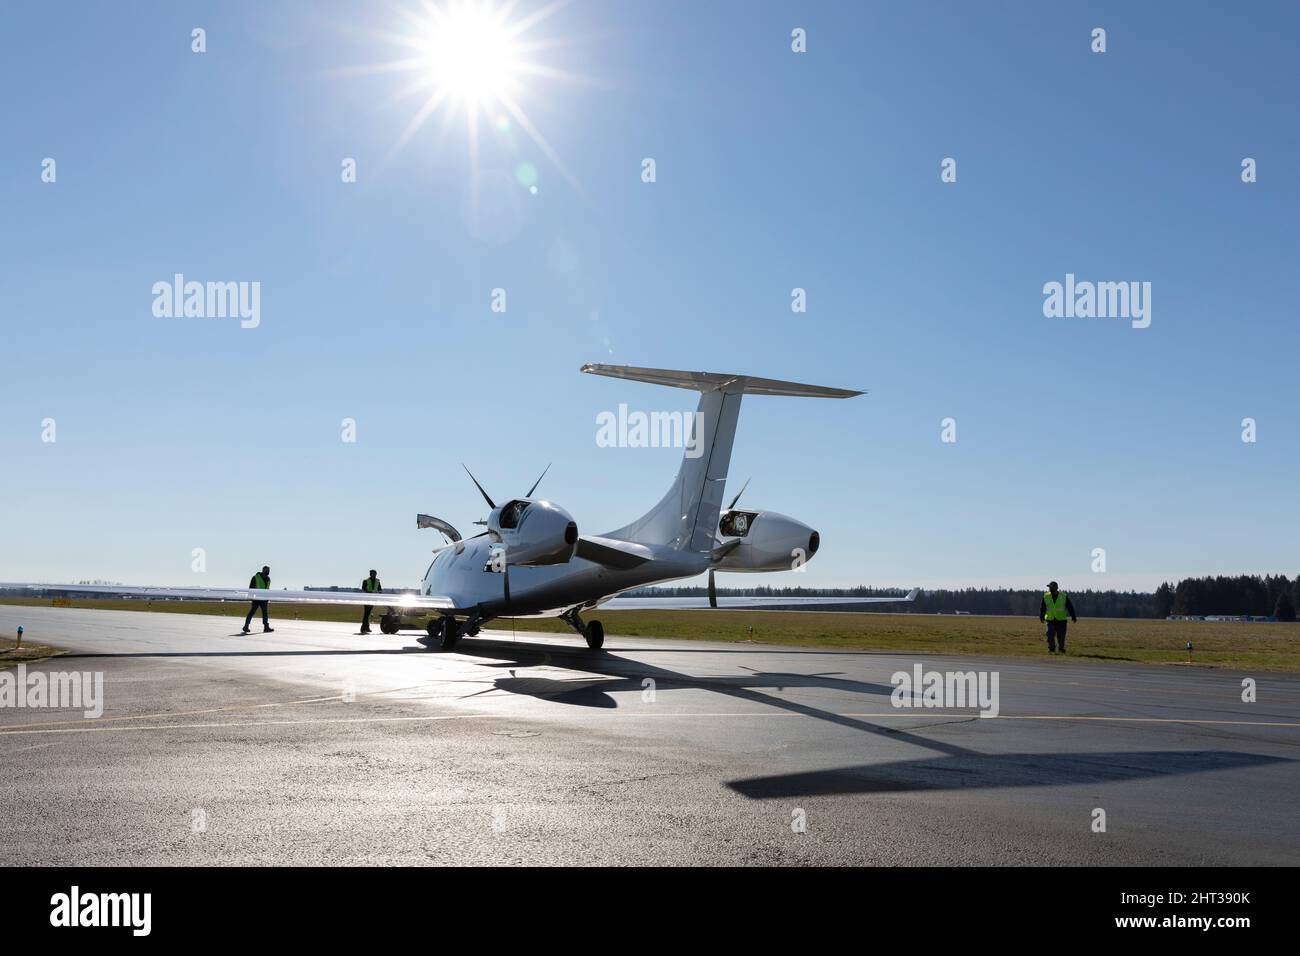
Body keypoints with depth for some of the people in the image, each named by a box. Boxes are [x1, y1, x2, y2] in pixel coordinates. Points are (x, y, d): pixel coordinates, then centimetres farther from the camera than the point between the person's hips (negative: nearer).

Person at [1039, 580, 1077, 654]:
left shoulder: (1064, 596, -2)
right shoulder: (1046, 596, 1)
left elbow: (1070, 607, 2)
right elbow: (1042, 608, 11)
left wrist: (1073, 617, 0)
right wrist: (1041, 617, 10)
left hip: (1061, 620, -1)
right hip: (1050, 620, 1)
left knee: (1061, 637, 1)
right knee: (1050, 635, -11)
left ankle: (1062, 650, 18)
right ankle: (1051, 649, 2)